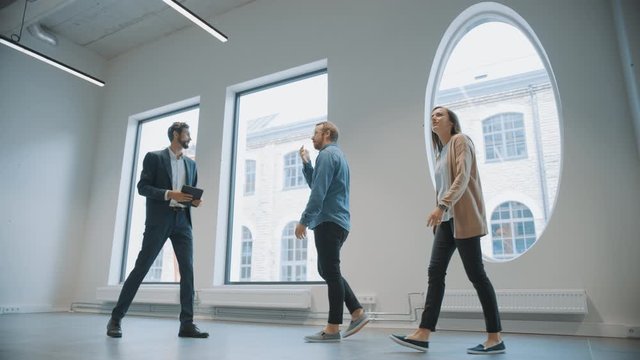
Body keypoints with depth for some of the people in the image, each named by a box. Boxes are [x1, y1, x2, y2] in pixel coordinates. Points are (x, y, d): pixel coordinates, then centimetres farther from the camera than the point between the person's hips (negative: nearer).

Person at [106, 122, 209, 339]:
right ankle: (116, 319, 10)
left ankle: (187, 324, 1)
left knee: (188, 270, -3)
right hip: (159, 220, -4)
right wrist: (169, 194, -17)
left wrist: (195, 201, -3)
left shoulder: (191, 164, 19)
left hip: (182, 221, 5)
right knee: (141, 268, -2)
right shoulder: (154, 157, 4)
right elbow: (142, 187, -4)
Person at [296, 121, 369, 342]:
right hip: (338, 222, 10)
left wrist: (304, 221, -15)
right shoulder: (338, 155, 23)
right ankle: (357, 313, 14)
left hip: (329, 221, -10)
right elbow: (315, 184, 25)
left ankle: (333, 328, 0)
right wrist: (306, 163, 17)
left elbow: (318, 192, -18)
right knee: (327, 270, 15)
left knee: (330, 272, -6)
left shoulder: (327, 154, -8)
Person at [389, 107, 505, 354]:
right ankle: (423, 335, -3)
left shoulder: (461, 140, -1)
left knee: (475, 274, -6)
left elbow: (463, 178, -15)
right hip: (447, 219, 8)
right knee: (435, 271, -1)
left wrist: (442, 206, -26)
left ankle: (495, 338, 3)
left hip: (463, 217, -8)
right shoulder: (440, 152, 22)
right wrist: (441, 211, 13)